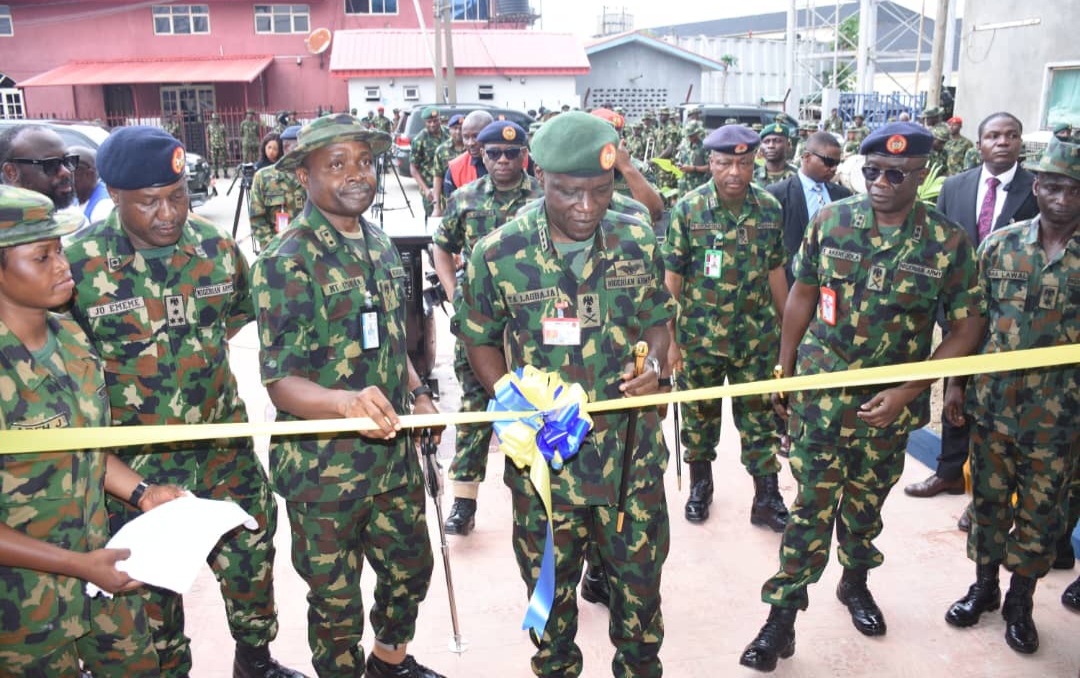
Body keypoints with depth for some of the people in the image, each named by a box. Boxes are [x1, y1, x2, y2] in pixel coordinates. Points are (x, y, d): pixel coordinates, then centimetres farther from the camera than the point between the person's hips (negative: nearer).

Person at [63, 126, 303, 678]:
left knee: (250, 555, 16)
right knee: (151, 583, 15)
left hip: (224, 449, 3)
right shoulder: (77, 264, -15)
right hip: (132, 466, -3)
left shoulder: (217, 246, -5)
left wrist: (192, 356, 7)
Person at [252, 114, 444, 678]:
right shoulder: (287, 263, -17)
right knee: (336, 601, 12)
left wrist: (417, 394, 5)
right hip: (324, 468, -7)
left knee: (411, 568, 24)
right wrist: (347, 401, -40)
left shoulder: (379, 244, 5)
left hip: (394, 454, 7)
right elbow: (281, 383, -22)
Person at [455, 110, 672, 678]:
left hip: (632, 451, 2)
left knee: (640, 578, 18)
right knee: (550, 585, 19)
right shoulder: (498, 256, -12)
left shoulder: (638, 243, -5)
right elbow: (480, 341, 0)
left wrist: (653, 365, -13)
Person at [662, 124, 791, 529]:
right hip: (700, 337, -1)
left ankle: (767, 499, 19)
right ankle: (700, 484, 34)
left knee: (760, 418, 7)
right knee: (699, 415, 13)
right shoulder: (689, 209, -9)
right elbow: (672, 278, -7)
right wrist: (670, 339, -8)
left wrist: (788, 329, 11)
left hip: (757, 337, 2)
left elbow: (775, 272, 9)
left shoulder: (770, 209, 0)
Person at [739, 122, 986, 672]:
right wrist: (784, 372, 6)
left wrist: (907, 392, -12)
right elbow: (802, 293, 5)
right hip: (820, 391, -1)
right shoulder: (830, 221, -5)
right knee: (814, 502, -1)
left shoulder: (947, 242, -8)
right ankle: (782, 616, 10)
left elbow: (966, 326, -4)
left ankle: (855, 581, 44)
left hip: (890, 401, 1)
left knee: (867, 499, 18)